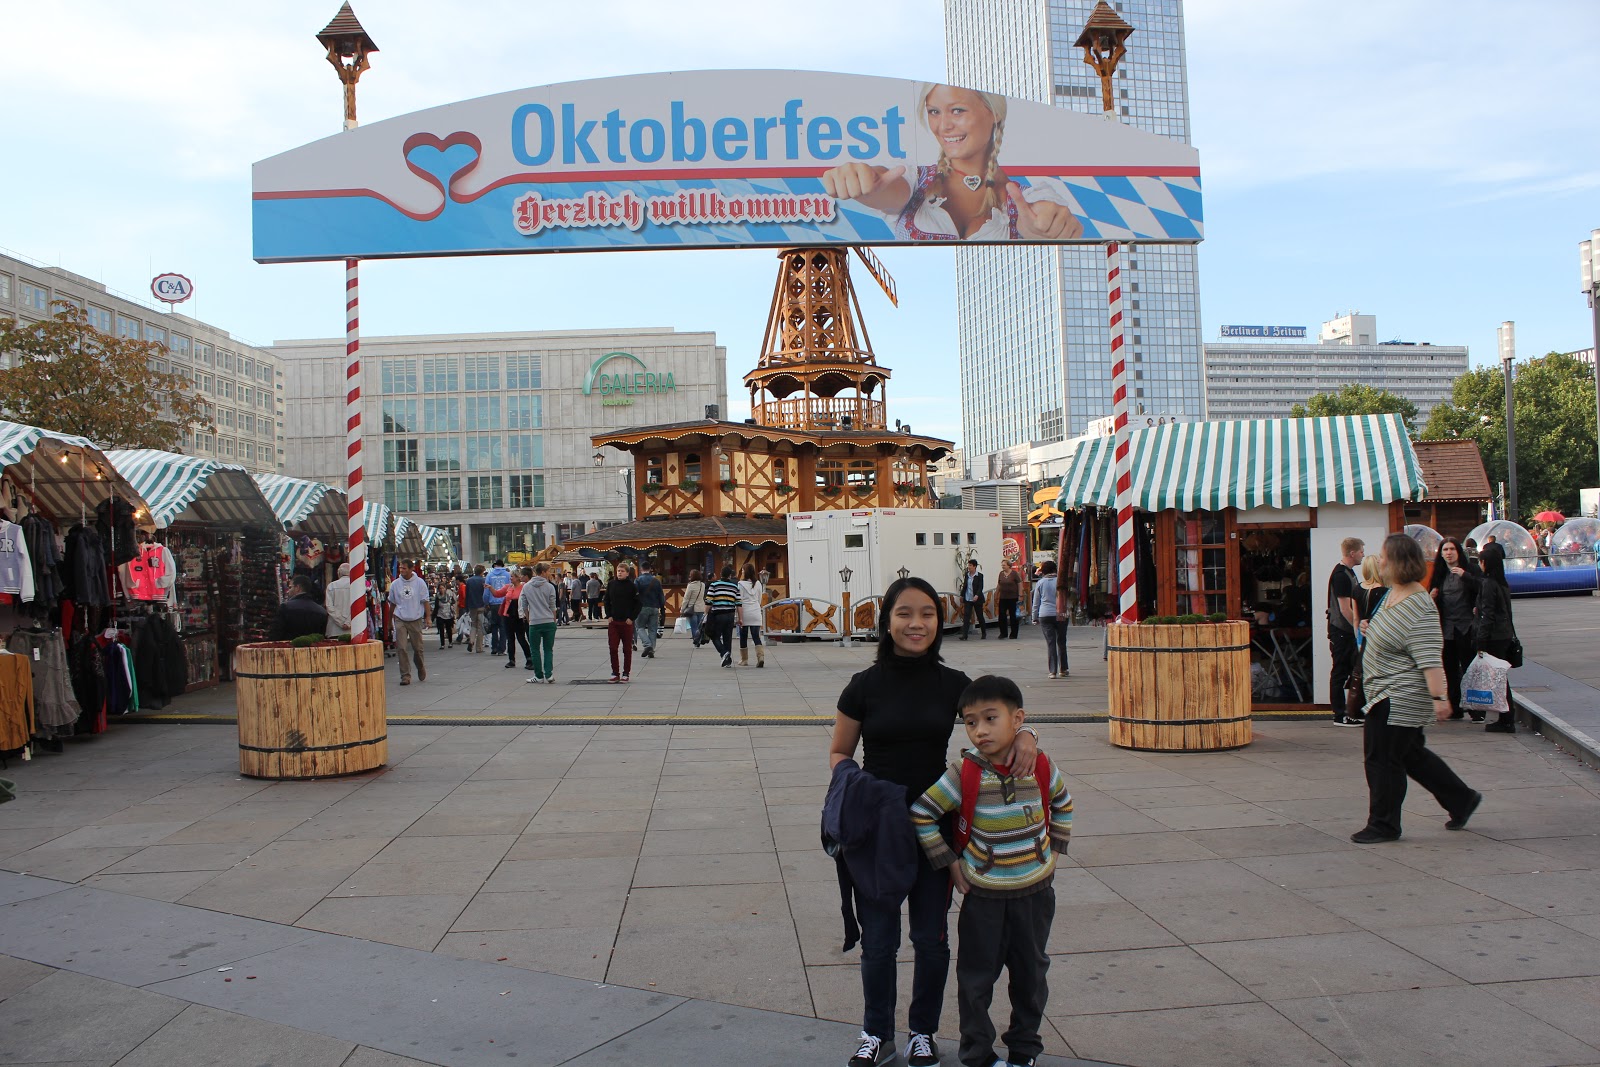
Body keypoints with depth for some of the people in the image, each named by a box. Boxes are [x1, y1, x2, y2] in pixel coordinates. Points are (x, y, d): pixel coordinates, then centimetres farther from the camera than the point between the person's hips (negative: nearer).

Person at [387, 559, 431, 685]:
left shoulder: (419, 582, -2)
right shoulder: (395, 584, 2)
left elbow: (426, 601, 2)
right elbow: (392, 603, 13)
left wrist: (427, 617, -4)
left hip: (416, 619, -1)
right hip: (400, 620, 1)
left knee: (417, 648, 8)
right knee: (401, 648, -8)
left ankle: (421, 669, 33)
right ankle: (405, 675, -3)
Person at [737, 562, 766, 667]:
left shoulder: (741, 584, -8)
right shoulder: (758, 583, 3)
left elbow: (739, 601, -8)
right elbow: (760, 600, 11)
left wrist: (739, 617, -5)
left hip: (744, 613, -3)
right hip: (756, 613, 3)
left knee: (743, 637, 10)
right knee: (756, 636, 1)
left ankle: (744, 660, 17)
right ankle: (761, 656, -17)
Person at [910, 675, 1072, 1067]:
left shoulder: (1040, 767, -10)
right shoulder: (964, 774, -19)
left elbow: (1063, 804, 12)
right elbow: (920, 813, -11)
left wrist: (1054, 849, 6)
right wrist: (948, 861, -9)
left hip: (1036, 892, 3)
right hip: (984, 896, -2)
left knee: (1031, 974, 16)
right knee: (977, 978, 7)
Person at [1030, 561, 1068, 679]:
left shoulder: (1040, 583, 2)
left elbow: (1036, 602, 6)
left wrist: (1035, 617, 14)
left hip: (1045, 616, -1)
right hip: (1061, 615, 1)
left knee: (1050, 643, -1)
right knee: (1061, 642, 13)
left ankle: (1053, 671, -6)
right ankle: (1062, 670, 19)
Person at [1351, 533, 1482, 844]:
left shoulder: (1418, 606, -22)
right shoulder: (1393, 594, 9)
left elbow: (1430, 657, -27)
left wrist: (1439, 696, -30)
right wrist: (1372, 632, 14)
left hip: (1399, 698, -10)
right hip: (1390, 696, 10)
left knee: (1382, 758, -3)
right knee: (1411, 754, 20)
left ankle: (1383, 825, 8)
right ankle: (1462, 800, 33)